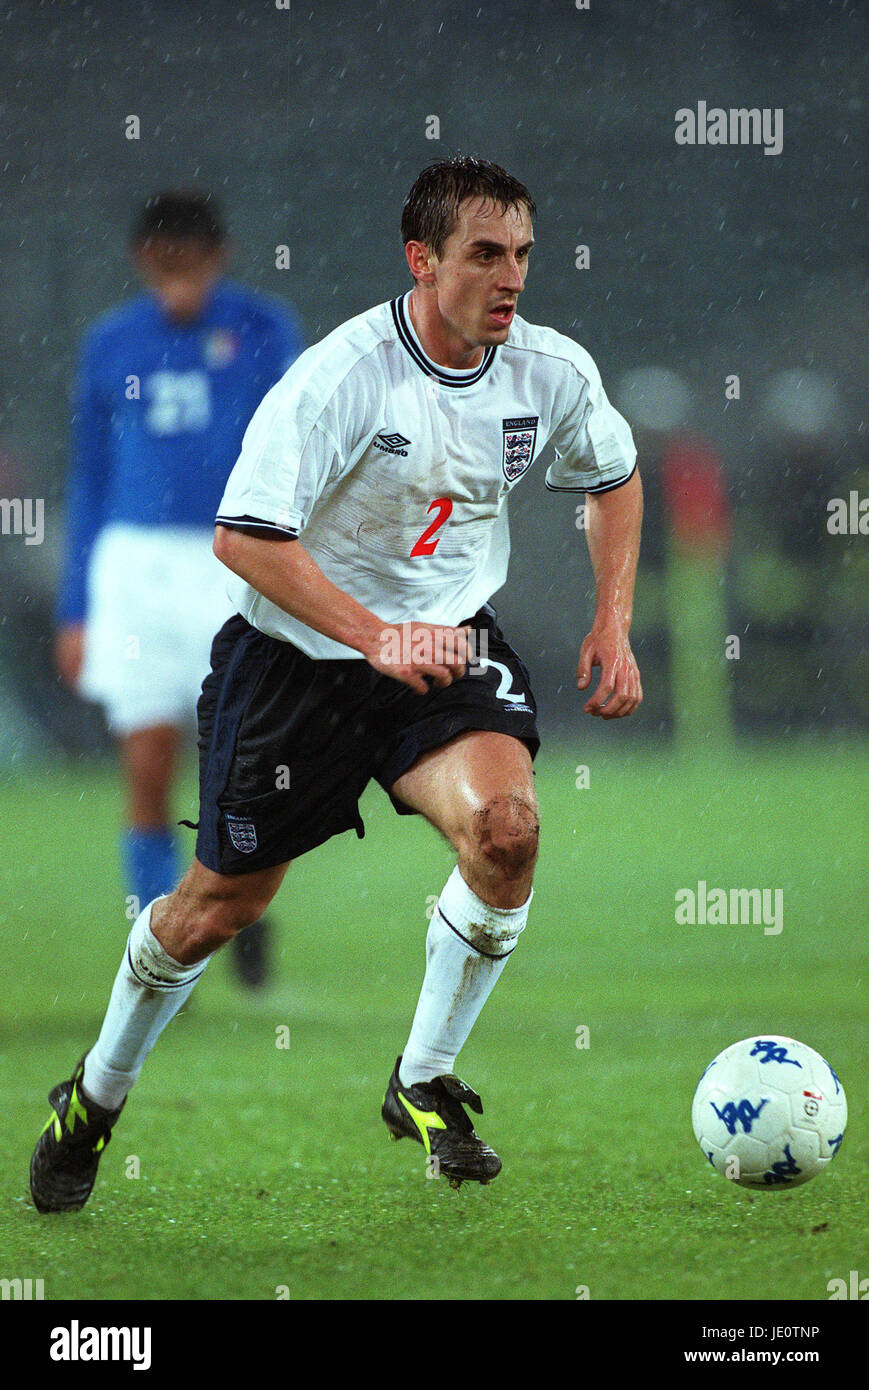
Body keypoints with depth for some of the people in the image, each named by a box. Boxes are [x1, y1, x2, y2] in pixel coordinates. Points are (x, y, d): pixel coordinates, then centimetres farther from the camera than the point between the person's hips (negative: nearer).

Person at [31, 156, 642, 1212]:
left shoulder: (554, 372, -7)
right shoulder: (340, 376, -24)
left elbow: (614, 478, 14)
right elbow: (243, 537, -27)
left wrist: (613, 624, 3)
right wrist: (376, 636, -35)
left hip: (449, 639, 3)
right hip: (298, 652, -3)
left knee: (505, 821, -26)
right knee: (219, 905, 6)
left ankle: (423, 1085, -5)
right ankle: (96, 1097, 34)